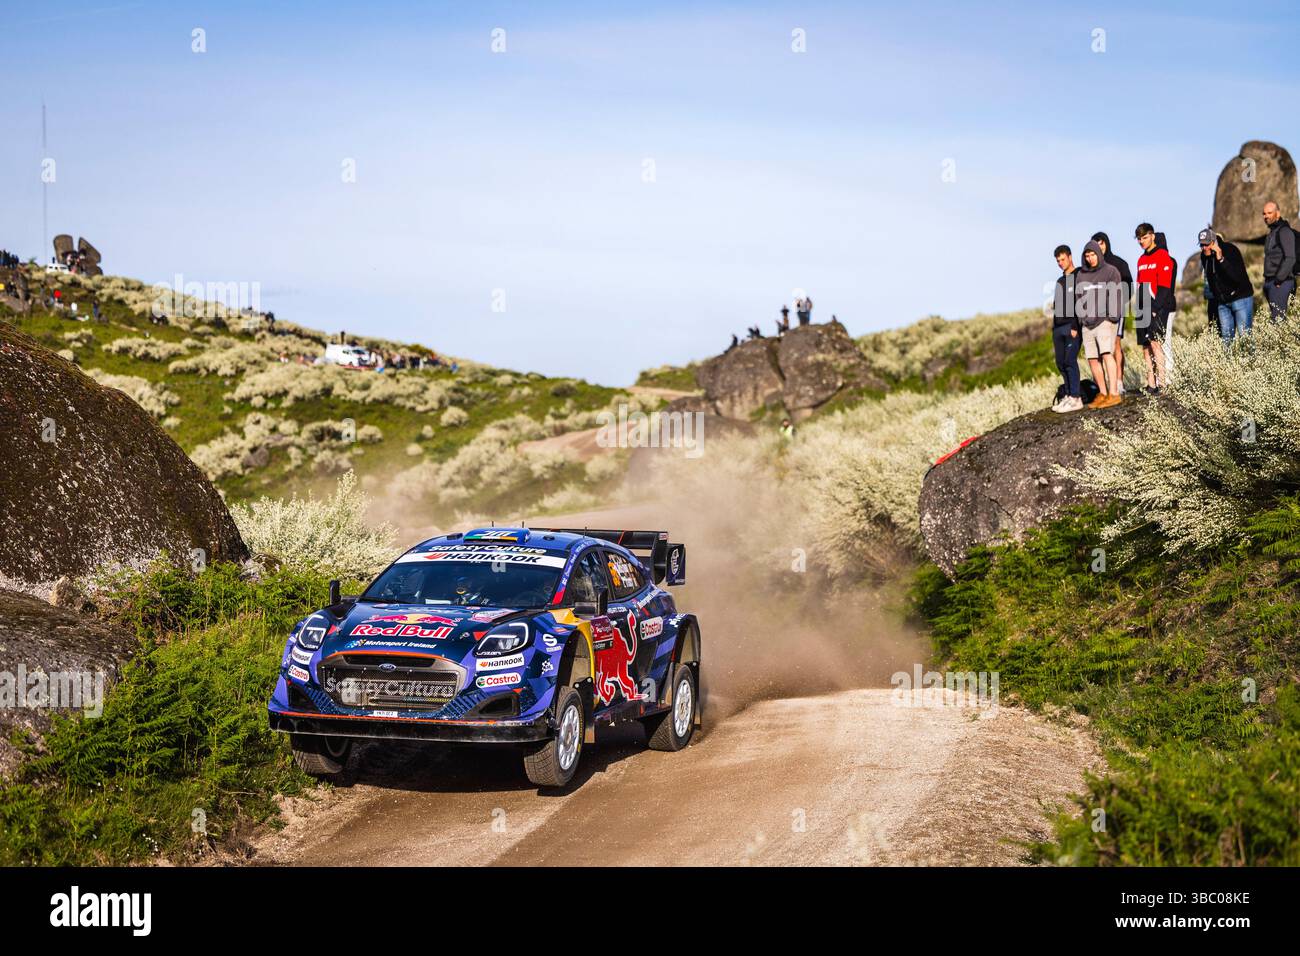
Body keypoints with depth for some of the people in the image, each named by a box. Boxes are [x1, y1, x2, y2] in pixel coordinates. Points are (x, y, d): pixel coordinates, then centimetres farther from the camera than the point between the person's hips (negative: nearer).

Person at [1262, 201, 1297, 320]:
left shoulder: (1284, 231, -10)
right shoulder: (1272, 232, 21)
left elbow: (1290, 258, -18)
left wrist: (1279, 279, -19)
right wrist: (1267, 283, 16)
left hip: (1281, 283, -10)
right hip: (1270, 282, 10)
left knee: (1278, 319, -15)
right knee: (1274, 317, 7)